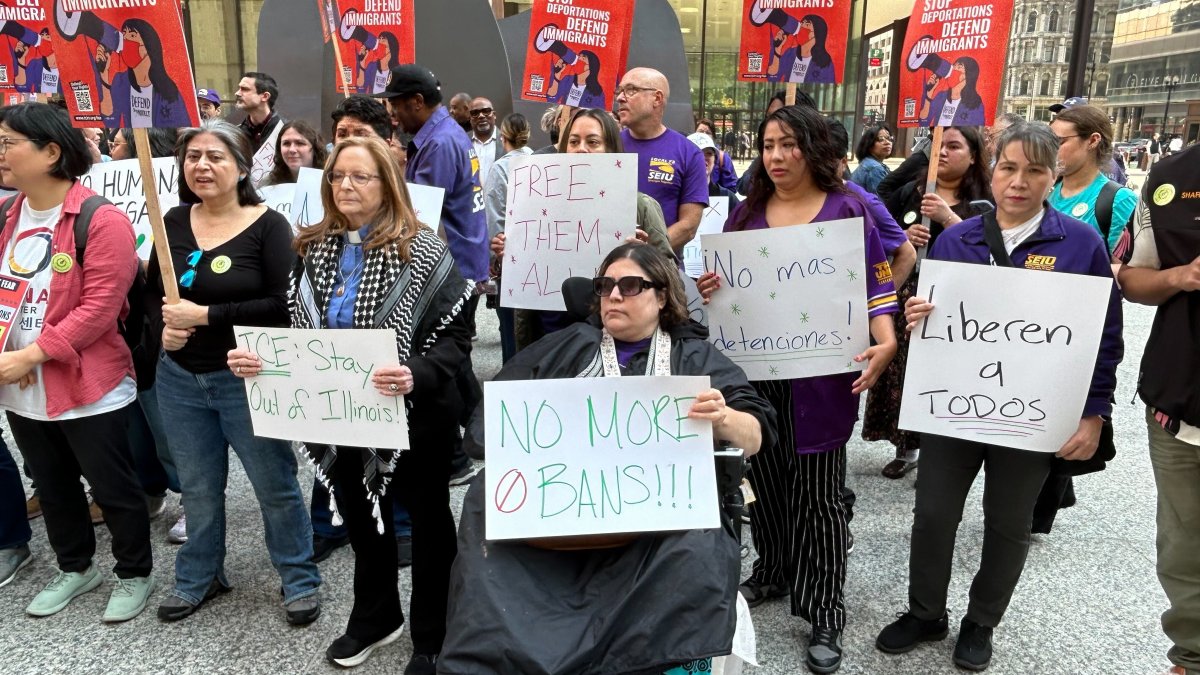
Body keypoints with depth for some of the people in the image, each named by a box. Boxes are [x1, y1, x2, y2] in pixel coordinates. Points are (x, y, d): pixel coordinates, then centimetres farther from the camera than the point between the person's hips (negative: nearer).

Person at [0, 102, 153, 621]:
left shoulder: (101, 221, -17)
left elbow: (99, 308, -22)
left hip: (88, 386, -7)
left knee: (113, 488, 8)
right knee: (52, 486, 22)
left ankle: (134, 574, 28)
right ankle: (75, 567, 42)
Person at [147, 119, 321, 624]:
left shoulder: (268, 226, -12)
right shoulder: (174, 221, 3)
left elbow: (284, 305, -20)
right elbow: (151, 291, 12)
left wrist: (206, 315, -21)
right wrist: (163, 325, -9)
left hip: (247, 379, -5)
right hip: (179, 379, 5)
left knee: (275, 485, 7)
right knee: (198, 488, 19)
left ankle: (300, 579, 25)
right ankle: (198, 577, 39)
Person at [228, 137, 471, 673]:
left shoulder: (421, 250, -15)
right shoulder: (316, 249, 3)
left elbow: (457, 337, -18)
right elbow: (296, 329, 10)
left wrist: (415, 376, -35)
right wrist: (256, 357, -9)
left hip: (411, 416, -6)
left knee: (427, 520, 12)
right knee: (359, 515, 22)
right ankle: (375, 615, 45)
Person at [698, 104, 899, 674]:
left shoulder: (848, 208, -3)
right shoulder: (747, 211, 8)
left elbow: (875, 285, -5)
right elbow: (724, 281, 14)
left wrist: (886, 343, -21)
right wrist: (708, 289, -9)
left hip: (821, 373, -4)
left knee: (816, 493, 2)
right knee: (764, 478, 15)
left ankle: (825, 612, 16)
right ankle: (771, 572, 36)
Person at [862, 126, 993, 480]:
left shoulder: (982, 202, 0)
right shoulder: (909, 192, 9)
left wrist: (947, 217, -21)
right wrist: (902, 238, -11)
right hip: (905, 298, 3)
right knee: (900, 373, 6)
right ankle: (906, 449, 22)